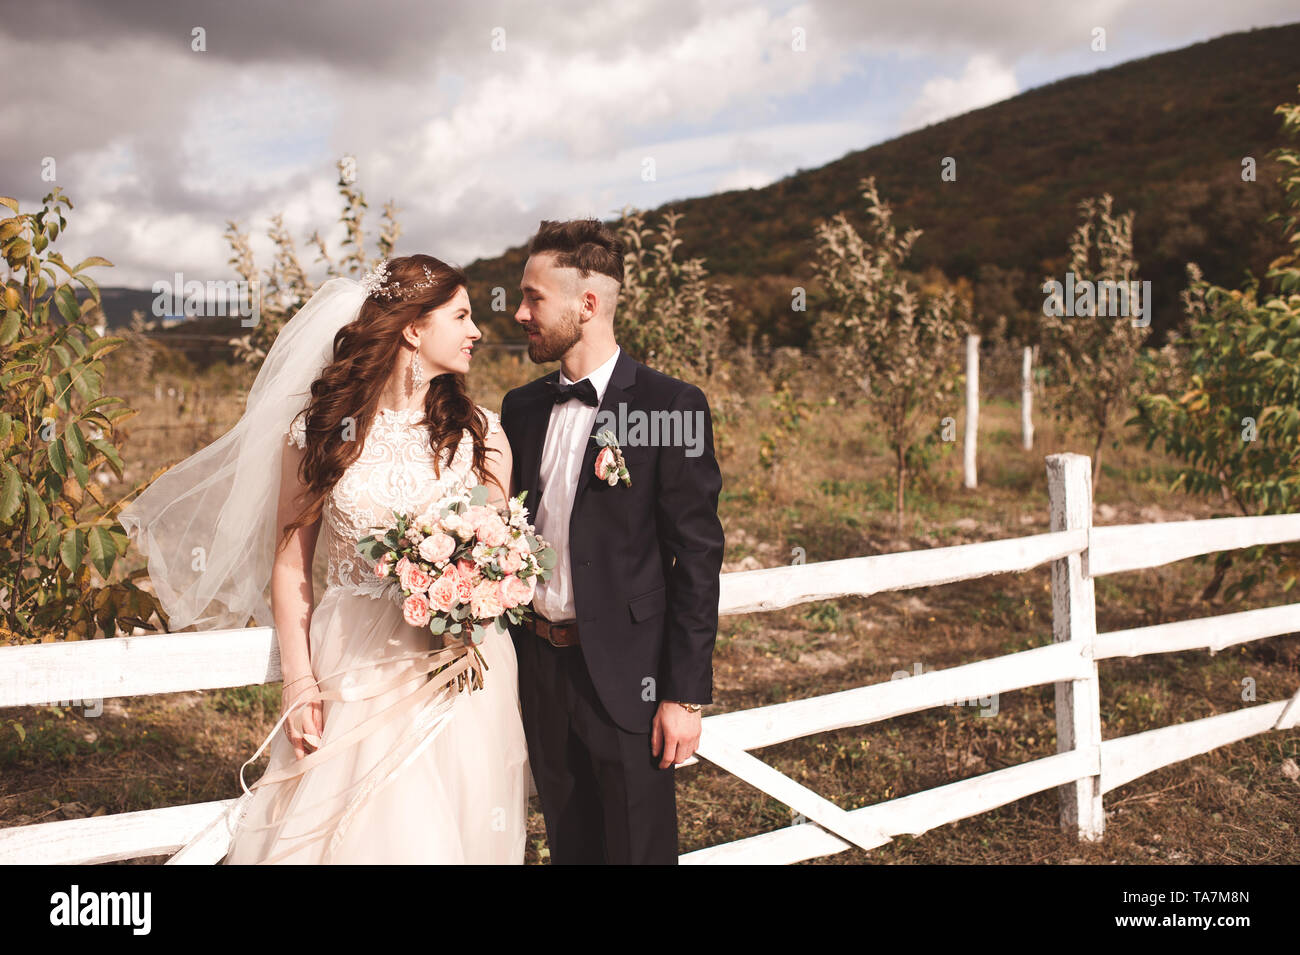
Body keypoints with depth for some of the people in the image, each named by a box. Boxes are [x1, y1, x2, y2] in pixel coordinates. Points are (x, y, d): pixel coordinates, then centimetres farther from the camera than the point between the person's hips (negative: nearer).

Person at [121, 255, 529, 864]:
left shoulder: (483, 435, 4)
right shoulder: (319, 430, 0)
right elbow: (291, 565, 3)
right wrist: (299, 682, -4)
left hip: (460, 673, 1)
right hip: (350, 673, -1)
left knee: (443, 839, 4)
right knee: (344, 834, 2)